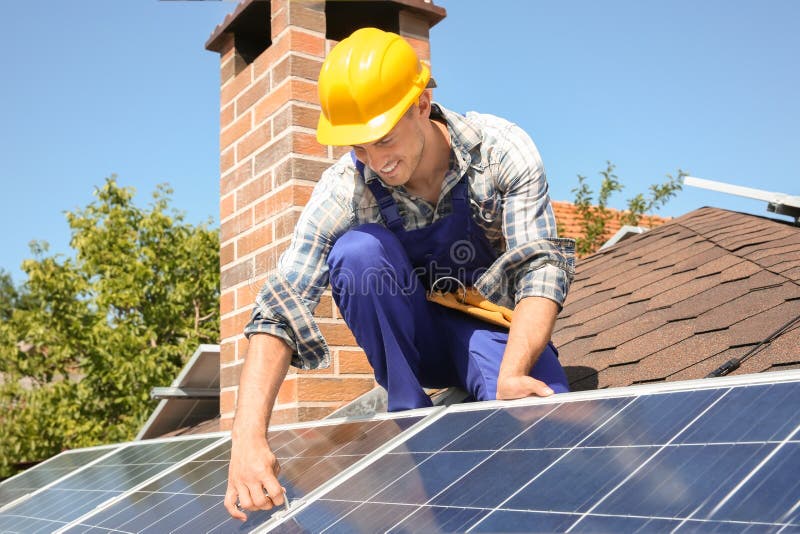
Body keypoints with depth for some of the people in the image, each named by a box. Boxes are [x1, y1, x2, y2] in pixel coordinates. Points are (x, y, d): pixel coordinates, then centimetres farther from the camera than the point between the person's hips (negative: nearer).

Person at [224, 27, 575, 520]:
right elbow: (279, 308, -25)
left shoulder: (502, 150, -19)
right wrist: (248, 438, -39)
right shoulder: (345, 189, -19)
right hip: (414, 338, 2)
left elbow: (541, 270, -25)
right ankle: (413, 416, -15)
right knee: (356, 249, -30)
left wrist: (511, 376, -43)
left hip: (495, 325, -2)